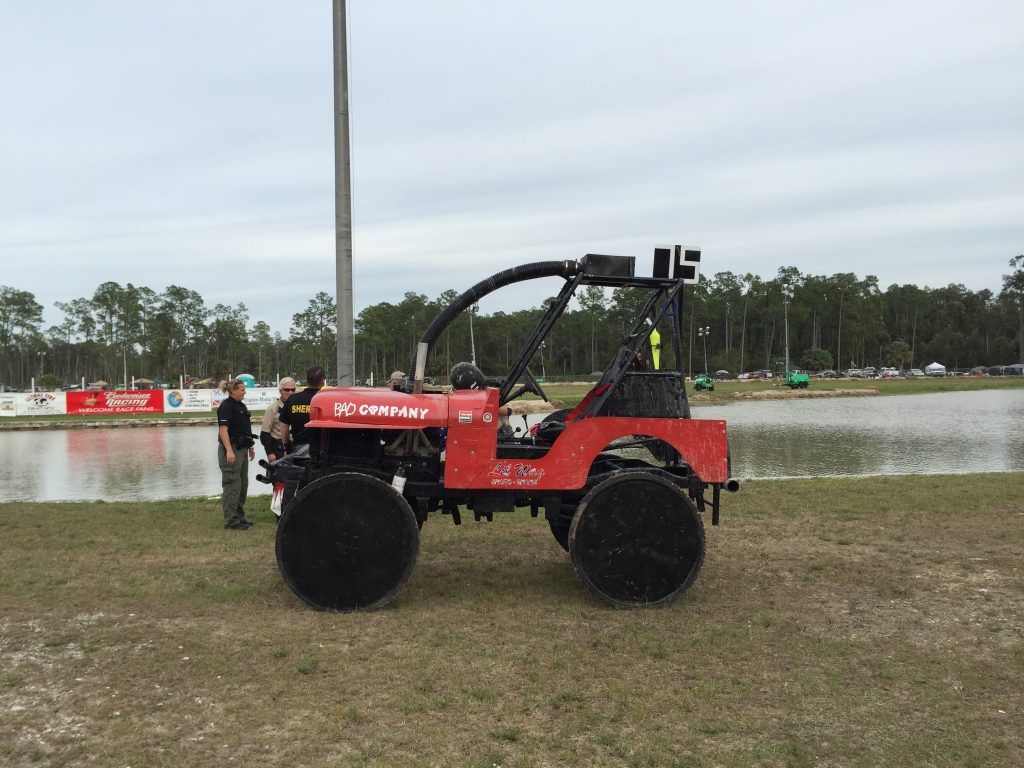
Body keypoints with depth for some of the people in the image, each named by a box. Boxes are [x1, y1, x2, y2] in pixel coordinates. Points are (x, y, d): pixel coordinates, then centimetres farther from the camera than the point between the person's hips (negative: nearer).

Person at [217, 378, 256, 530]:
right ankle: (231, 520, -4)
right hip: (231, 450, -10)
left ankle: (239, 516, 24)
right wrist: (229, 450, -28)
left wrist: (250, 447, 25)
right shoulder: (226, 406, -13)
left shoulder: (241, 406, 16)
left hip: (242, 449, 10)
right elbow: (223, 429, -21)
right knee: (232, 486, -7)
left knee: (242, 485, 15)